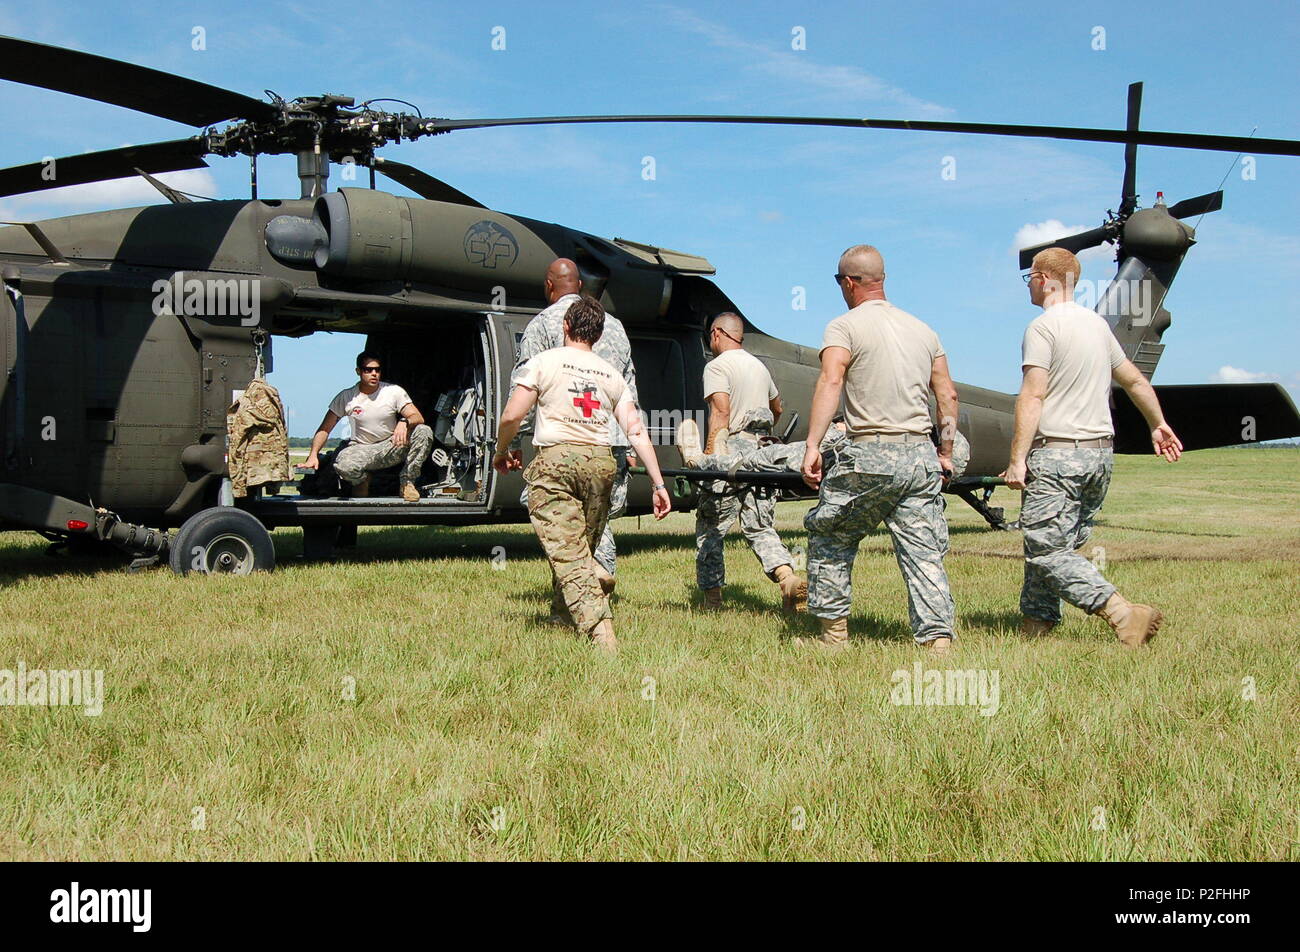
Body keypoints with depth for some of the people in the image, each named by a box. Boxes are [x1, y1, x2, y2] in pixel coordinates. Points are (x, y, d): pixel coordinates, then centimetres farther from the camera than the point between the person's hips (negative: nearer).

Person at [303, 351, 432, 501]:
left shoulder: (394, 391, -5)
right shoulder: (346, 397, -4)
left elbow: (418, 418, -12)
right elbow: (324, 429, -3)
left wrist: (404, 422, -37)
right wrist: (313, 456, -19)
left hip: (392, 447, 1)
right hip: (361, 449, -1)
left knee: (424, 432, -26)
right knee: (342, 465, -36)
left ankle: (407, 482, -11)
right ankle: (362, 480, 4)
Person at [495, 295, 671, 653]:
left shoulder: (545, 361, 5)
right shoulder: (612, 374, 16)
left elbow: (511, 416, -3)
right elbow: (636, 431, 10)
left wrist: (502, 452, 16)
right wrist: (658, 483, 10)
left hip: (555, 459, -4)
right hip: (600, 462, 4)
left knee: (567, 555, -9)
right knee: (584, 550, 17)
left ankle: (602, 637, -21)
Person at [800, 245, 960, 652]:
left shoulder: (845, 327, -1)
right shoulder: (923, 330, 17)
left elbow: (830, 382, -17)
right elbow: (948, 396, 16)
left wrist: (812, 446, -22)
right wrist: (946, 454, 24)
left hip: (869, 456, -5)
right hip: (921, 455, 5)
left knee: (829, 539, 13)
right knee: (924, 552, 6)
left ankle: (834, 631, 18)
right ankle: (939, 640, 1)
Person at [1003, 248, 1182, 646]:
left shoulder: (1042, 327, -9)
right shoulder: (1097, 323, 15)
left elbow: (1033, 396, -17)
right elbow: (1135, 380, 24)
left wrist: (1017, 458, -18)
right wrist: (1158, 424, 38)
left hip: (1057, 453, -8)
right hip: (1101, 451, 9)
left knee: (1046, 551, -9)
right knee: (1060, 545, 14)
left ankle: (1123, 614, -20)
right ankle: (1037, 622, 17)